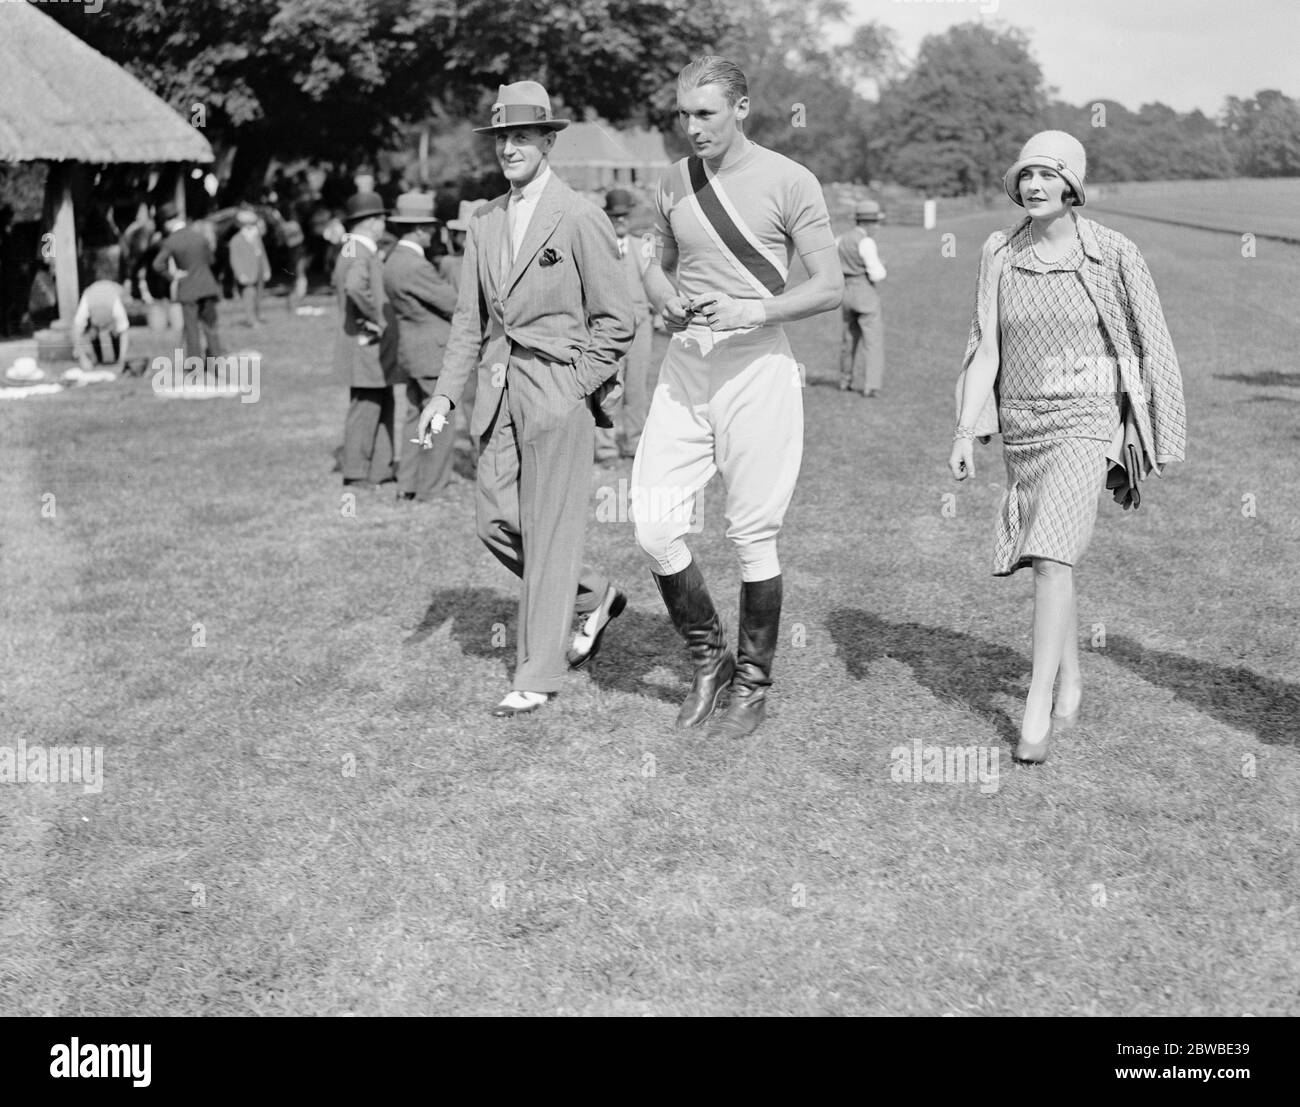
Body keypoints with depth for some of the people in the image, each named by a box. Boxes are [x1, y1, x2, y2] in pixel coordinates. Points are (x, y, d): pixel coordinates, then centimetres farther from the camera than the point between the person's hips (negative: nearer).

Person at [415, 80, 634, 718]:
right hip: (498, 391, 7)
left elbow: (615, 321, -5)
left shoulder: (579, 219, -7)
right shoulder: (484, 224, 12)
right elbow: (469, 319, 15)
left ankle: (537, 677, 8)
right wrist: (445, 395, 6)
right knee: (497, 525, 8)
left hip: (558, 393, -7)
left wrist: (577, 390, -8)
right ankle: (593, 599, 30)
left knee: (549, 534, -2)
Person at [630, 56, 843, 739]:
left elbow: (830, 287, -5)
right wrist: (668, 303, -1)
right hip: (683, 365, 5)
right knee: (652, 523, -2)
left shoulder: (788, 182, -5)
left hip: (756, 366, -5)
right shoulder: (674, 182, 10)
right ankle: (708, 660, 19)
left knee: (753, 534, 0)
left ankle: (753, 684, 17)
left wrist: (757, 311, -19)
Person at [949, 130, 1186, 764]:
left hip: (1083, 424, -4)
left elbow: (1153, 347, 2)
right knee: (1047, 561, 13)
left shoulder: (1112, 255, -5)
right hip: (1021, 427, 4)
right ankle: (1071, 687, 30)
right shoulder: (1000, 255, 3)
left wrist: (1158, 441, 5)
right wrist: (965, 431, -8)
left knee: (1052, 557, -18)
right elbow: (984, 349, 1)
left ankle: (1036, 711, -15)